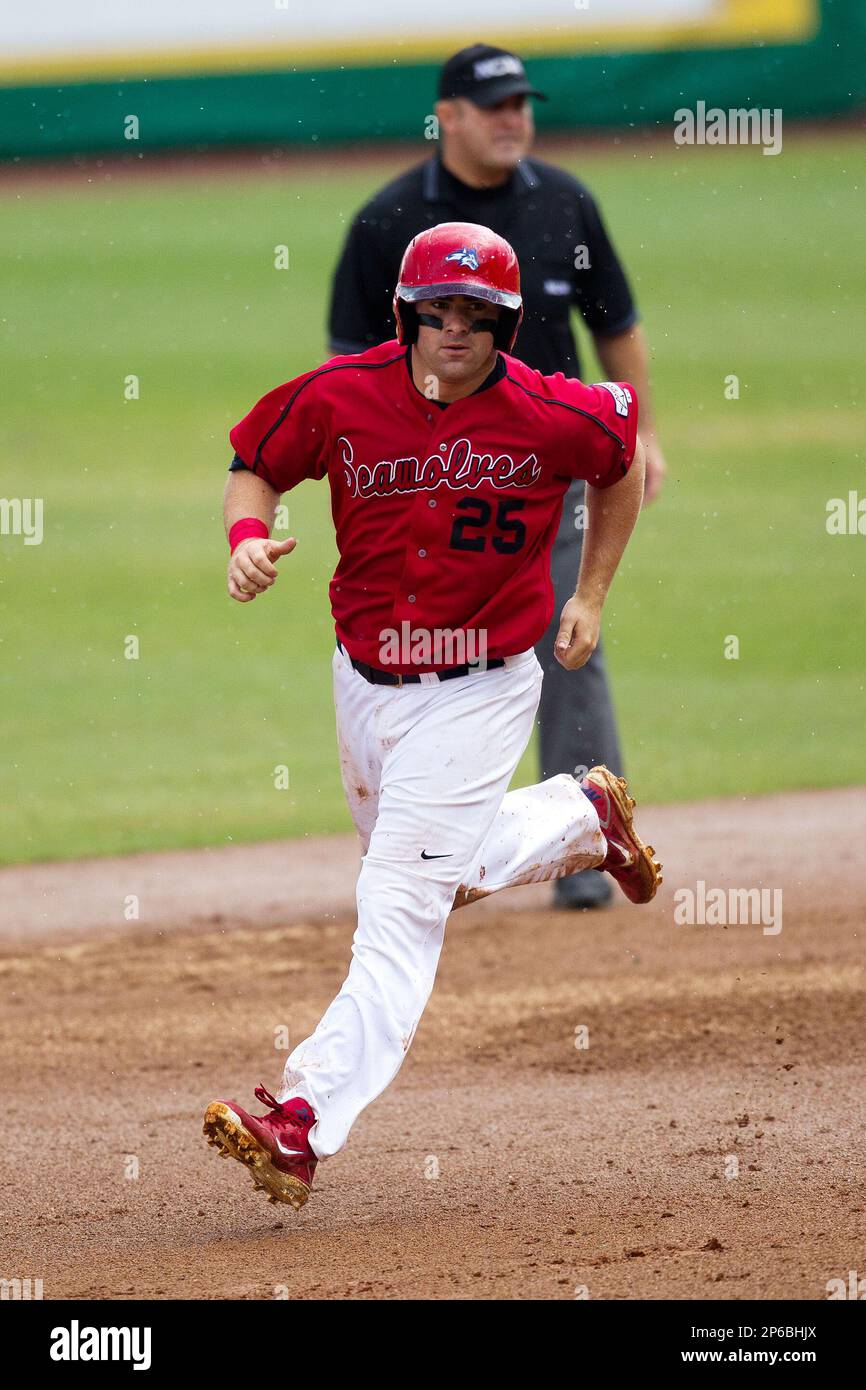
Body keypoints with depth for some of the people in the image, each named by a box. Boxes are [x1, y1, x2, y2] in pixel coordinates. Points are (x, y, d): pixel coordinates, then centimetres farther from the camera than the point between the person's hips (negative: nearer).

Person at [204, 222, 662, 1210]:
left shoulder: (551, 416, -15)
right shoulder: (339, 397, -11)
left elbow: (623, 460, 6)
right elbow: (255, 465, 4)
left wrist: (590, 596, 7)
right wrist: (248, 534, -18)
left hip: (479, 694, -5)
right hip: (365, 678, 5)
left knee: (401, 904, -13)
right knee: (435, 873, 24)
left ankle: (306, 1120, -19)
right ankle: (582, 818, 49)